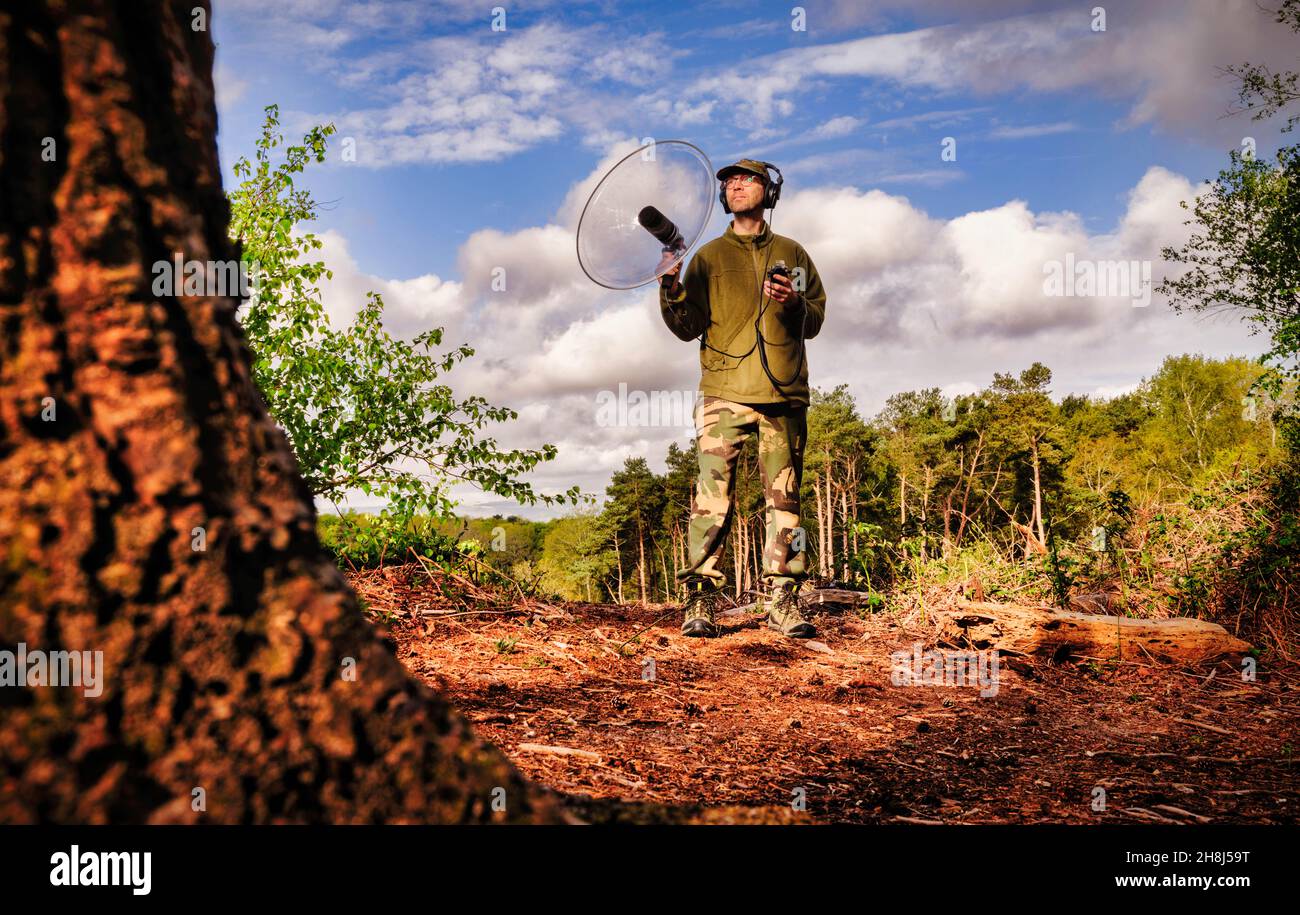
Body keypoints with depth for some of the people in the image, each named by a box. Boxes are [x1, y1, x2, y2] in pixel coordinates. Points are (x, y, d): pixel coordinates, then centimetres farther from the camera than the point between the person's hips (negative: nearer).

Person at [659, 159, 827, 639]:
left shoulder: (791, 253, 17)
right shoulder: (708, 256, 14)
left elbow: (816, 320, 14)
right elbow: (688, 328, 7)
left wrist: (794, 303, -7)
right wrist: (671, 289, -11)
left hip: (784, 393, 2)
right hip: (725, 391, -1)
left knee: (784, 499, 1)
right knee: (713, 496, -10)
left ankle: (783, 598, 5)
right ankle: (701, 598, -8)